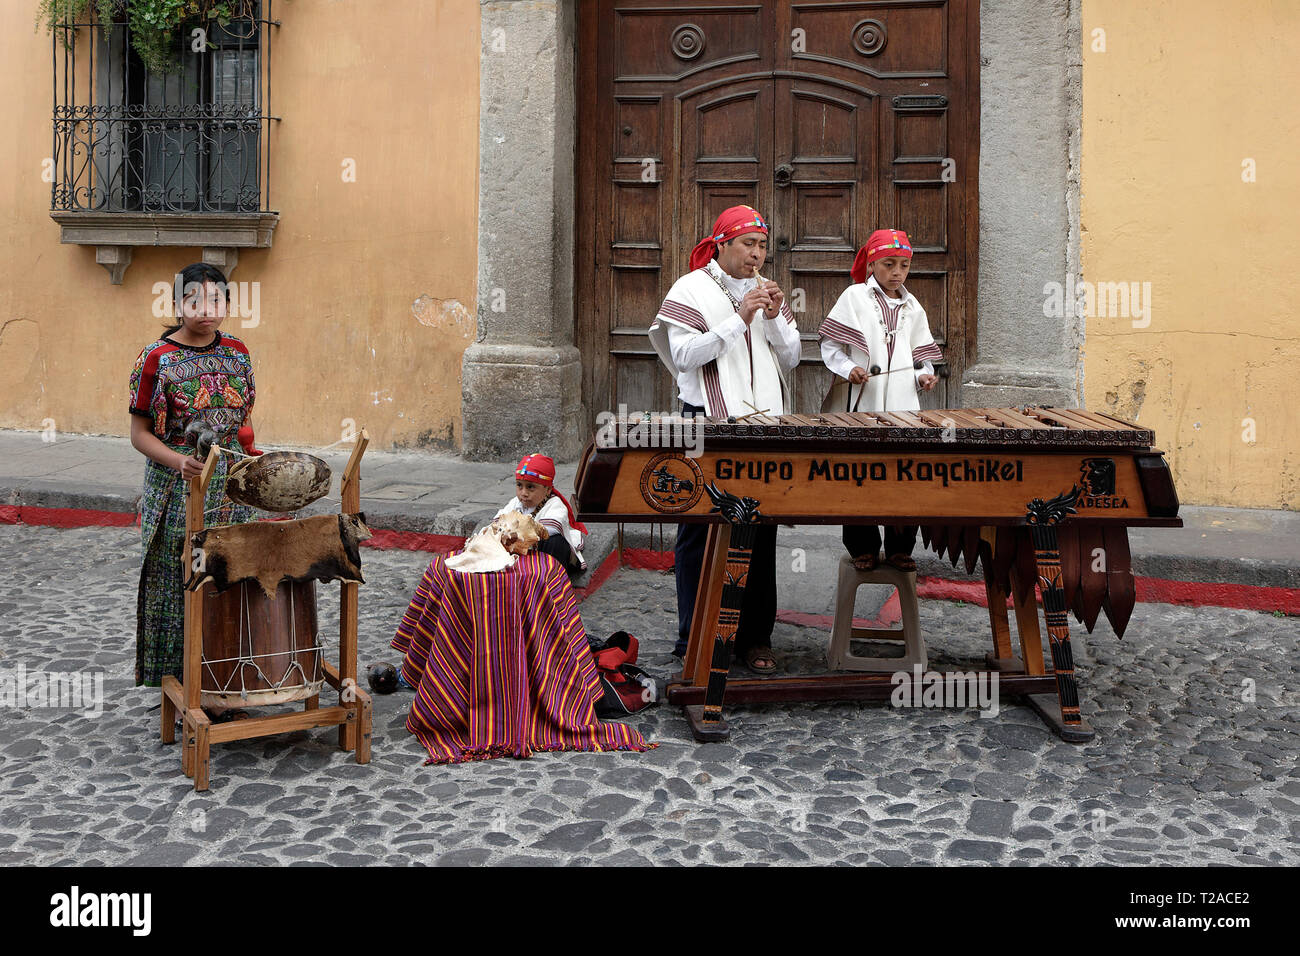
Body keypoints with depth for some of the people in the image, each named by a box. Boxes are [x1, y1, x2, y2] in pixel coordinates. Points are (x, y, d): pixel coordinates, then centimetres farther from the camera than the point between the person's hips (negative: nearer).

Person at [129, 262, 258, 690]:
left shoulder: (236, 352, 6)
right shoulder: (157, 358, -7)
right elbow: (139, 433, -6)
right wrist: (179, 462, -23)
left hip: (229, 488, 4)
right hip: (176, 490, -4)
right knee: (179, 581, 0)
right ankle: (177, 687, 13)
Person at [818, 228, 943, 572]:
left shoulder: (912, 307, 15)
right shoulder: (854, 297, 3)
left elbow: (921, 355, 20)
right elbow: (830, 346, 1)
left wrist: (923, 376, 0)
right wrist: (849, 369, -15)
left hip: (904, 405, 3)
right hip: (865, 403, -3)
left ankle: (900, 548, 15)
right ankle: (863, 548, 14)